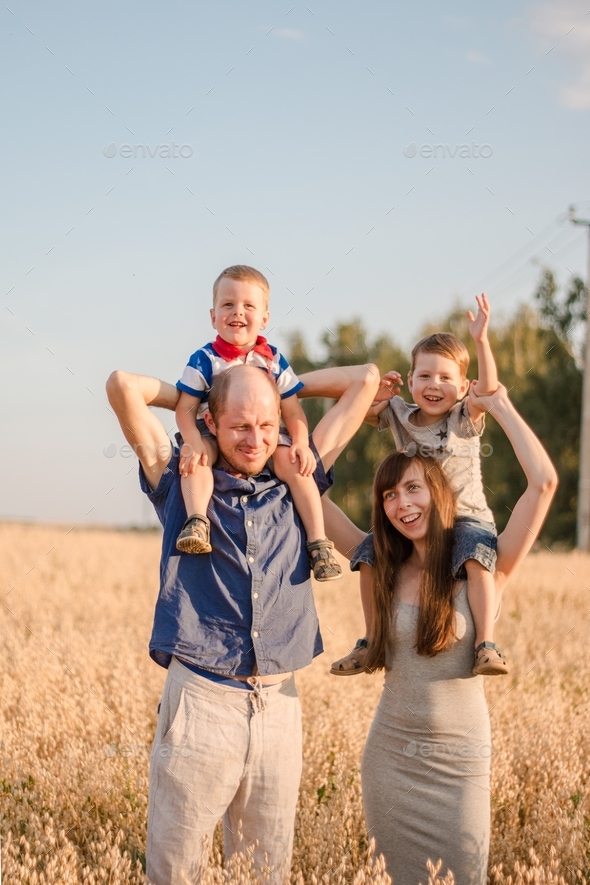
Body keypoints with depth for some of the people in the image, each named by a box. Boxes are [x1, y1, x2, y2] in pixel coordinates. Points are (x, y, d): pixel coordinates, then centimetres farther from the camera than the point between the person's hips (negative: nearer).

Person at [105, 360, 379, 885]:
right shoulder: (180, 483, 6)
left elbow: (364, 380, 15)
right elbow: (123, 384, -4)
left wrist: (283, 388, 19)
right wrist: (187, 397, 11)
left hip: (280, 705, 3)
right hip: (201, 699, -3)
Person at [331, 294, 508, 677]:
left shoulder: (465, 418, -8)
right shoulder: (400, 415, 4)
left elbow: (488, 390, -26)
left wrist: (481, 341, -38)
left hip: (466, 517, -5)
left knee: (477, 562, -31)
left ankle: (486, 645, -30)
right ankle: (371, 642, 12)